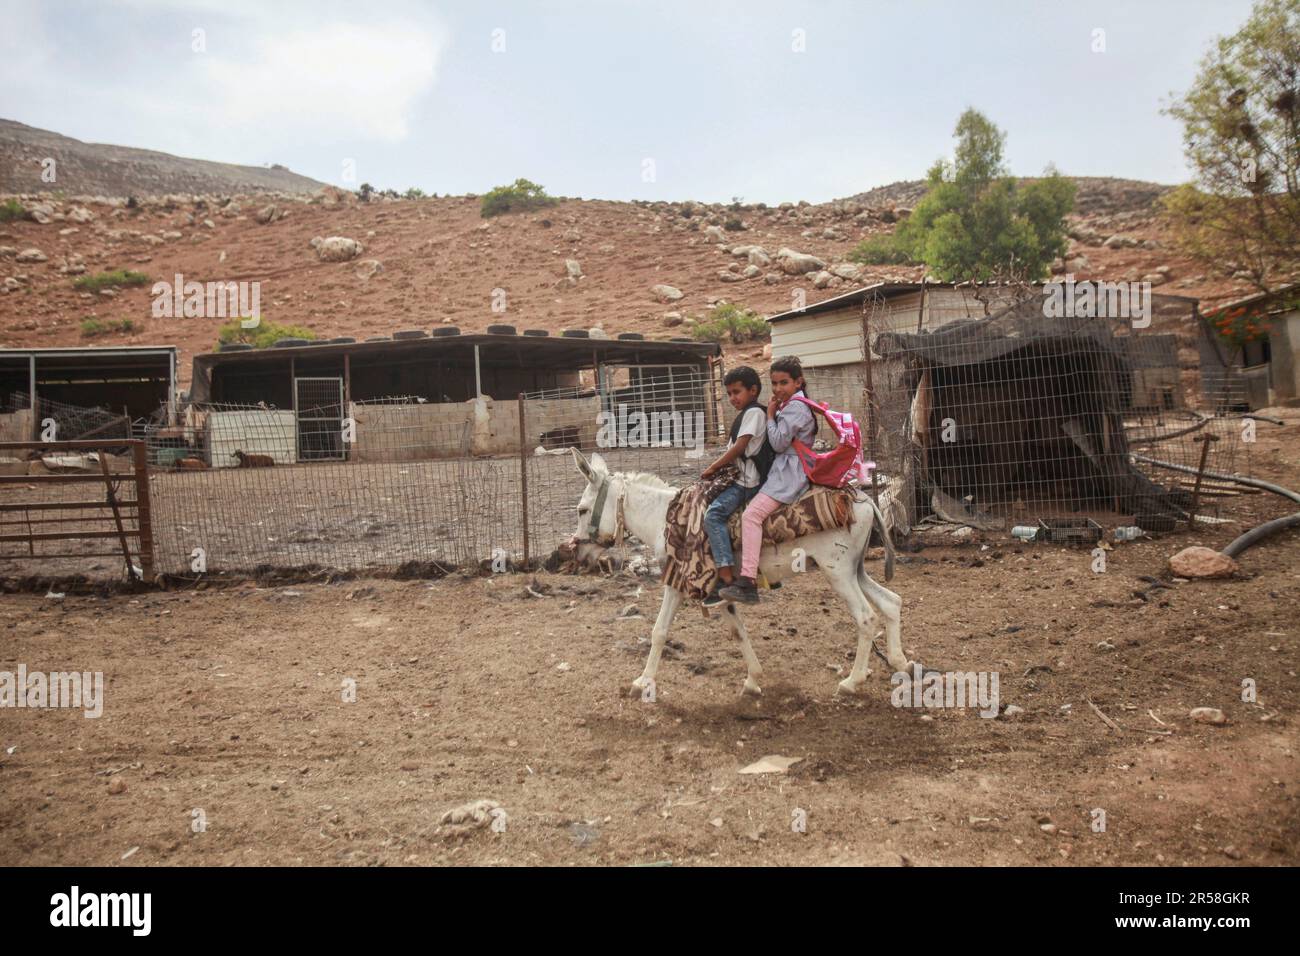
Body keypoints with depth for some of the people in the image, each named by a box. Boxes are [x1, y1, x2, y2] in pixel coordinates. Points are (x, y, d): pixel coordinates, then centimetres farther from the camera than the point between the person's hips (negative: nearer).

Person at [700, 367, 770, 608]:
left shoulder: (754, 412, -8)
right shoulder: (745, 414, 23)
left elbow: (739, 447, -14)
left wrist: (713, 468, -8)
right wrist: (718, 467, 8)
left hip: (749, 481, -11)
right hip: (741, 478, 11)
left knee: (713, 514, -25)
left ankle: (726, 576, -30)